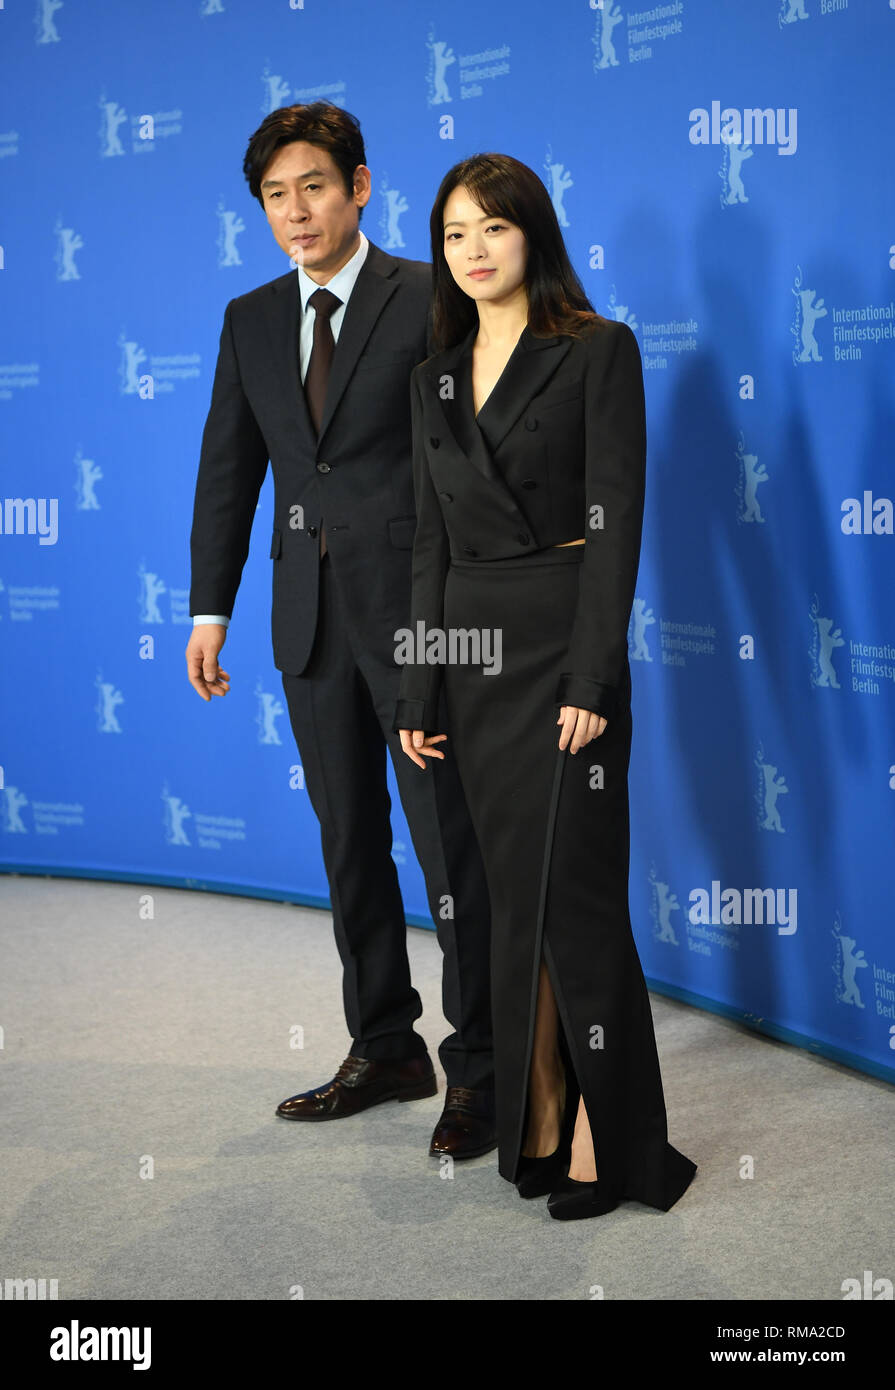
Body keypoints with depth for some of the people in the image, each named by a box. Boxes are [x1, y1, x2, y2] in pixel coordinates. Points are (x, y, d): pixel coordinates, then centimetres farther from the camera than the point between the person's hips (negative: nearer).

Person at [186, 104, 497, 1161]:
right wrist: (209, 608, 10)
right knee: (349, 844, 12)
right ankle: (384, 1051, 25)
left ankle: (477, 1067, 9)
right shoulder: (250, 321, 12)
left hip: (417, 604, -5)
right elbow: (227, 470, 14)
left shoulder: (429, 299, -3)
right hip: (311, 612, 6)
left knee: (449, 843, -3)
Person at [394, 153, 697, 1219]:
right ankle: (535, 1123, 18)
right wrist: (418, 695, 9)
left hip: (560, 646, -5)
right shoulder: (434, 378, 13)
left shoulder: (599, 351, -3)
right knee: (510, 894, 9)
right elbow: (431, 541, 13)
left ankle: (609, 1140, 5)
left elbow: (614, 519, -10)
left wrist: (593, 679, -17)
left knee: (572, 892, -6)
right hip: (470, 656, 5)